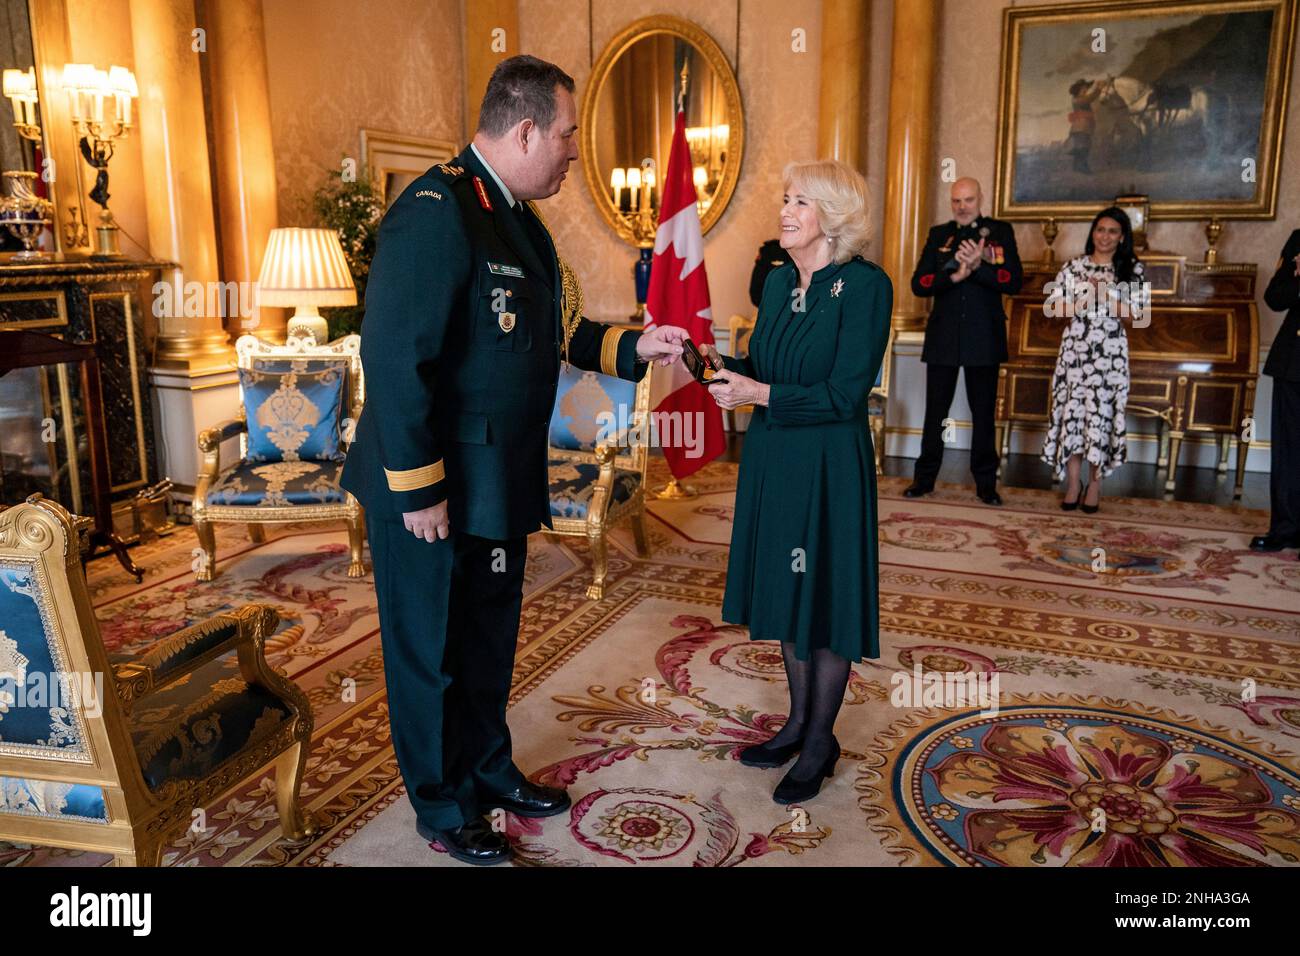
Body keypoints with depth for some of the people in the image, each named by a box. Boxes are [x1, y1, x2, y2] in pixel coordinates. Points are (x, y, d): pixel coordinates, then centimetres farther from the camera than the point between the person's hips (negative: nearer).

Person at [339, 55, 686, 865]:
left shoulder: (518, 218, 10)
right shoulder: (436, 213, -20)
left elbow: (553, 330, 17)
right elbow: (395, 359, -25)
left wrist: (633, 346, 6)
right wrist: (419, 489, -22)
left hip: (498, 484, 9)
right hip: (434, 492, -9)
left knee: (491, 638, 22)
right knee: (432, 651, 10)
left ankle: (489, 770, 43)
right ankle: (444, 809, 30)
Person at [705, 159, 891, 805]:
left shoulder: (865, 285, -14)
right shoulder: (778, 280, 8)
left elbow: (844, 394, -18)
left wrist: (758, 394, -21)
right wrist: (718, 364, -7)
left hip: (828, 462, -7)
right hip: (771, 456, 7)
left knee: (824, 595, 5)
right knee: (786, 589, 16)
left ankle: (820, 744, 22)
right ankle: (799, 722, 33)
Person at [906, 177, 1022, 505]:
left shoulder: (1000, 231, 3)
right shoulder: (938, 235, 8)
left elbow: (1014, 281, -8)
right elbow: (918, 283, -2)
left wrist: (978, 267, -21)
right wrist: (954, 275, -18)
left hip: (984, 338, -1)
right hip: (943, 336, 1)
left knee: (983, 413, 6)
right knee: (935, 410, 6)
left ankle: (986, 482, 14)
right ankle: (925, 477, 16)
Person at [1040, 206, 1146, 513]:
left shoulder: (1132, 269, 4)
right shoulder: (1073, 266, 7)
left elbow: (1139, 312, -3)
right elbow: (1053, 307, 2)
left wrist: (1106, 296, -13)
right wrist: (1085, 299, -11)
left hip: (1110, 354, -1)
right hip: (1074, 351, 1)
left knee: (1102, 414, 1)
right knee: (1072, 411, 0)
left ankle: (1095, 485, 11)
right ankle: (1073, 485, 10)